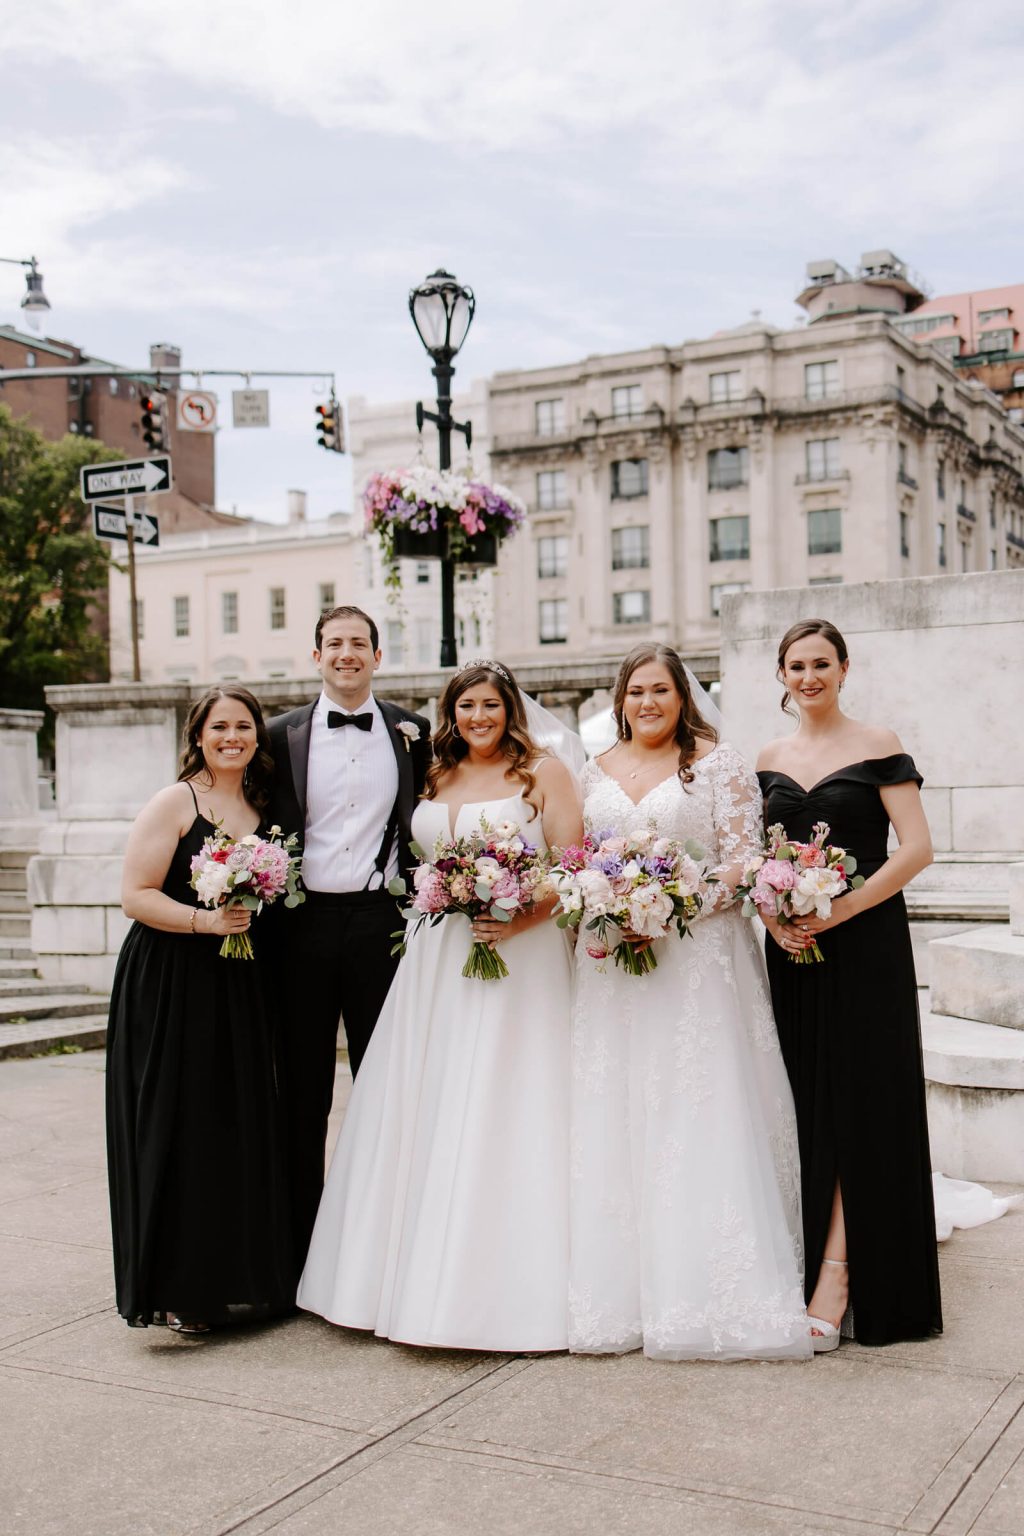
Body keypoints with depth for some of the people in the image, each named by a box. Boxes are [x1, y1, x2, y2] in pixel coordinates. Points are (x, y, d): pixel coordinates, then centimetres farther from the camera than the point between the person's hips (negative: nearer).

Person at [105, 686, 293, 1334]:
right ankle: (177, 1288, 6)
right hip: (171, 988, -6)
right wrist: (205, 920, -22)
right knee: (179, 1130, -3)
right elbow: (136, 896, -11)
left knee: (243, 1127, 7)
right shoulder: (174, 803, -5)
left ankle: (235, 1278, 20)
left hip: (240, 989, 6)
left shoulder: (261, 807, 13)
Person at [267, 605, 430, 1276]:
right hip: (304, 923, 0)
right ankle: (299, 1240, 19)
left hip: (381, 920, 0)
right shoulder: (284, 734, 5)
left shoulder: (412, 732, 5)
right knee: (302, 1090, 8)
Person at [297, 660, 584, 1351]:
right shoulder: (435, 780, 16)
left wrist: (516, 923, -18)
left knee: (504, 1116, -5)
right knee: (424, 1117, 5)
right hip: (437, 962, 5)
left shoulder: (545, 772, 2)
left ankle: (507, 1287, 3)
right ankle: (424, 1278, 15)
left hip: (519, 960, -5)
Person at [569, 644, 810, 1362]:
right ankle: (622, 1283, 14)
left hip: (696, 958, -5)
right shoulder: (598, 771, 15)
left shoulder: (719, 762, 0)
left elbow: (742, 858, -6)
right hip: (610, 961, 5)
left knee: (698, 1114, -5)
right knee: (614, 1120, 5)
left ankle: (705, 1289, 2)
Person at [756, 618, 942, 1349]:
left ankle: (838, 1272, 1)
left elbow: (916, 848, -10)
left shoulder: (878, 746, -3)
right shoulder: (769, 759, 11)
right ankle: (813, 1260, 17)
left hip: (865, 944, -4)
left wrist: (840, 910, -16)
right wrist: (771, 915, -5)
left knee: (859, 1099, -3)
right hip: (792, 948, 4)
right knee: (809, 1100, 7)